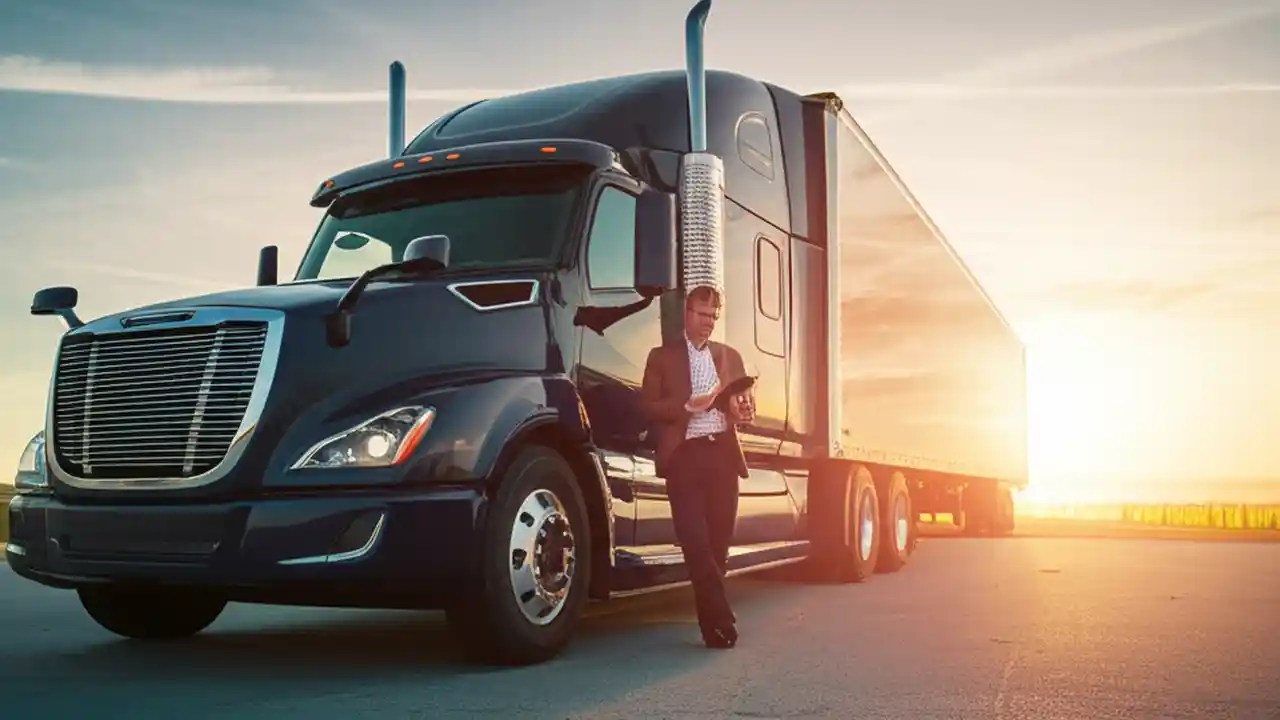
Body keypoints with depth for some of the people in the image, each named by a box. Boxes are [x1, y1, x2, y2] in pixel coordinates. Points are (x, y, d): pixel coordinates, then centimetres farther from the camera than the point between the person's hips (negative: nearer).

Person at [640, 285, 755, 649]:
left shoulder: (729, 356, 18)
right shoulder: (662, 357, 8)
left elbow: (745, 402, 17)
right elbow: (649, 406, 1)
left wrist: (743, 409, -7)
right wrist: (687, 406, -13)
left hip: (722, 452, 3)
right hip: (685, 454, -3)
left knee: (719, 538, 6)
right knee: (695, 540, -11)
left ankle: (712, 615, 18)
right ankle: (720, 619, -9)